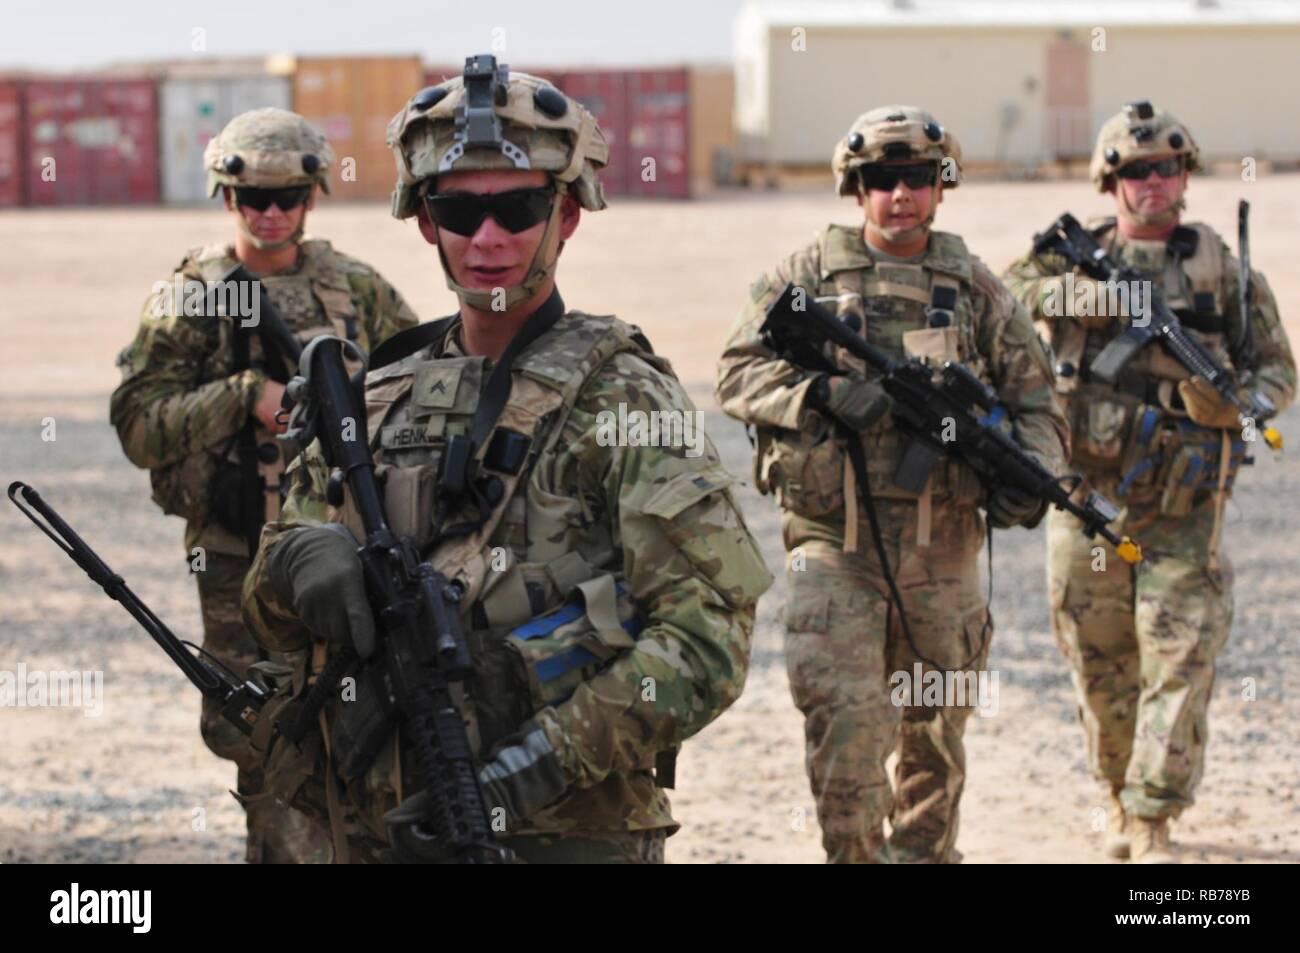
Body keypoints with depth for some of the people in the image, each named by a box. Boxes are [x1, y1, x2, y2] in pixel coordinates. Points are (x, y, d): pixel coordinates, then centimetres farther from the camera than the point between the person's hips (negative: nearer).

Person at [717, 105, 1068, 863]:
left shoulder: (975, 287, 9)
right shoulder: (807, 275, 3)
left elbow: (1036, 401, 12)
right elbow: (739, 373, -2)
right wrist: (822, 394, -21)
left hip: (943, 549, 3)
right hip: (834, 541, -3)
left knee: (936, 732, 12)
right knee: (844, 719, -15)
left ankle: (924, 855, 28)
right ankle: (857, 854, -4)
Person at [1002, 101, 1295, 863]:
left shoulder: (1223, 270, 6)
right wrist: (1081, 292, -18)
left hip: (1182, 507, -1)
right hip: (1087, 494, 1)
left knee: (1180, 665, -9)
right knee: (1102, 670, 9)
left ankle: (1153, 826, -5)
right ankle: (1120, 801, 28)